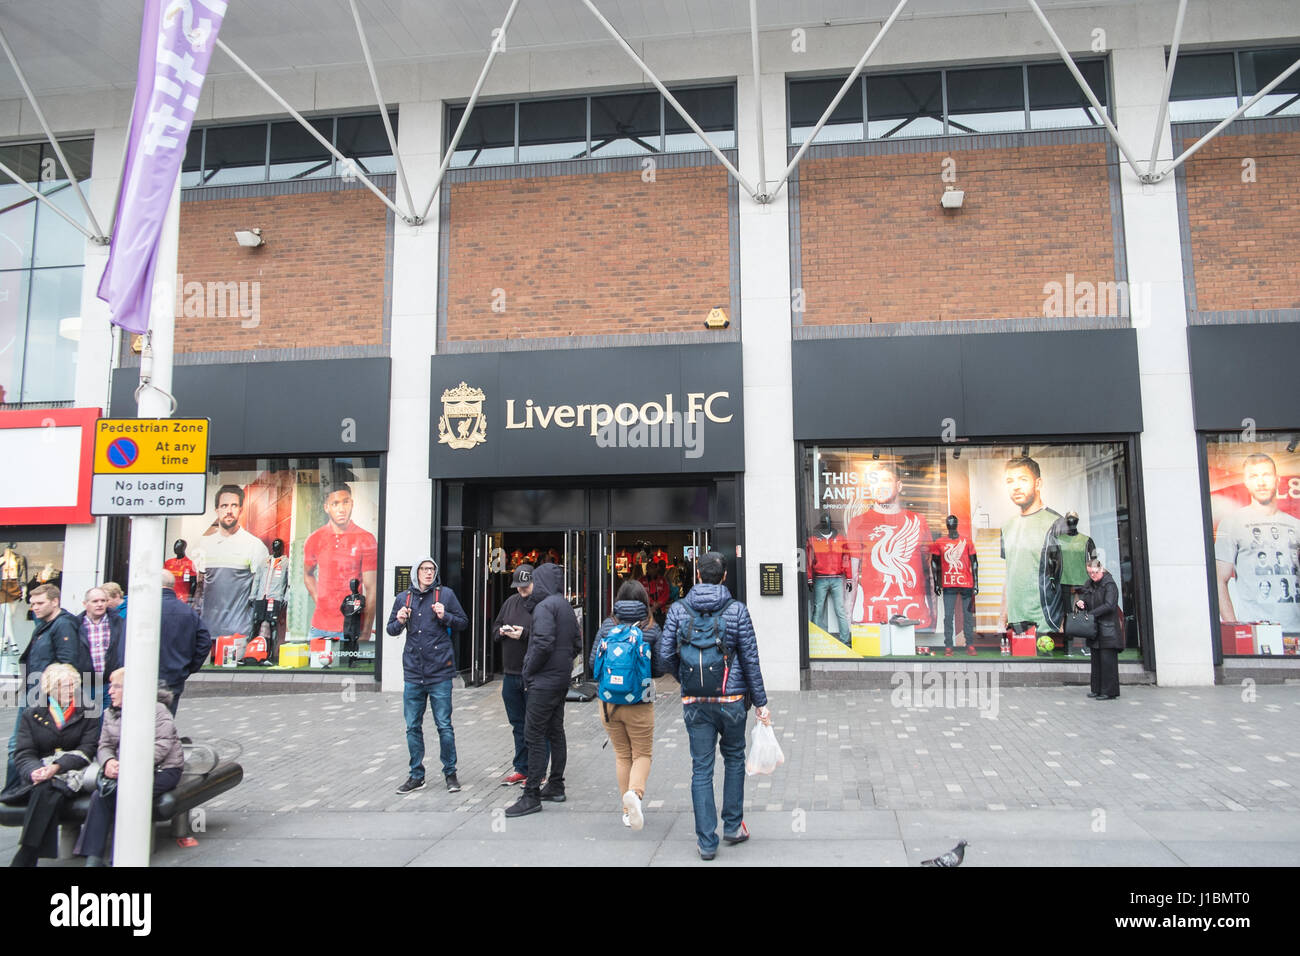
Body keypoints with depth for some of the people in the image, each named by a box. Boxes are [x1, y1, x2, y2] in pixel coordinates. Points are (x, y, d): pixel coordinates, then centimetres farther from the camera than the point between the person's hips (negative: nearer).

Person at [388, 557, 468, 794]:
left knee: (444, 726, 1)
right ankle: (416, 775, 22)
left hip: (439, 671, -3)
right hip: (413, 672, 3)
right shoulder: (403, 598, 8)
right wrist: (400, 621, -6)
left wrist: (445, 616, -14)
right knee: (413, 727, 9)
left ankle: (450, 773, 16)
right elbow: (391, 629, 15)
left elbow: (463, 623, 3)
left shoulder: (445, 594, 0)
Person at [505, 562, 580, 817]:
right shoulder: (566, 606, 14)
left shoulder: (545, 606, -14)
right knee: (555, 732, 15)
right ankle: (556, 787, 24)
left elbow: (543, 643, -24)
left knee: (534, 735, -5)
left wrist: (529, 671, -13)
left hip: (544, 681, -9)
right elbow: (577, 644, 17)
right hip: (561, 680, 9)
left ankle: (532, 795, -3)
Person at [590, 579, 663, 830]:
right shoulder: (651, 629, -7)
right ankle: (635, 792, -16)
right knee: (642, 754, 11)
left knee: (622, 755, 17)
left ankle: (628, 810, 21)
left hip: (609, 702, 2)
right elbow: (659, 669, -4)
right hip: (639, 703, -2)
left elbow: (593, 662, -1)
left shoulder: (607, 625, -3)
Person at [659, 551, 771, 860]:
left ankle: (706, 841, 10)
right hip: (731, 699, 0)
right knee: (734, 758, 20)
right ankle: (733, 826, 26)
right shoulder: (737, 611, -5)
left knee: (701, 768, 7)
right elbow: (750, 660, -4)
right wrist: (760, 703, 3)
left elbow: (665, 655, -4)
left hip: (695, 703, 1)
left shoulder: (678, 610, -2)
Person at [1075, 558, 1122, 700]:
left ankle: (1109, 692, 0)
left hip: (1108, 629, -7)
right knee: (1096, 659, 10)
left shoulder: (1109, 584, -11)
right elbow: (1083, 596, 16)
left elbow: (1109, 605, -18)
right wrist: (1079, 603, -7)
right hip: (1094, 628, 7)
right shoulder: (1090, 583, 12)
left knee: (1107, 660, -5)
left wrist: (1092, 613, -21)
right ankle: (1097, 689, 17)